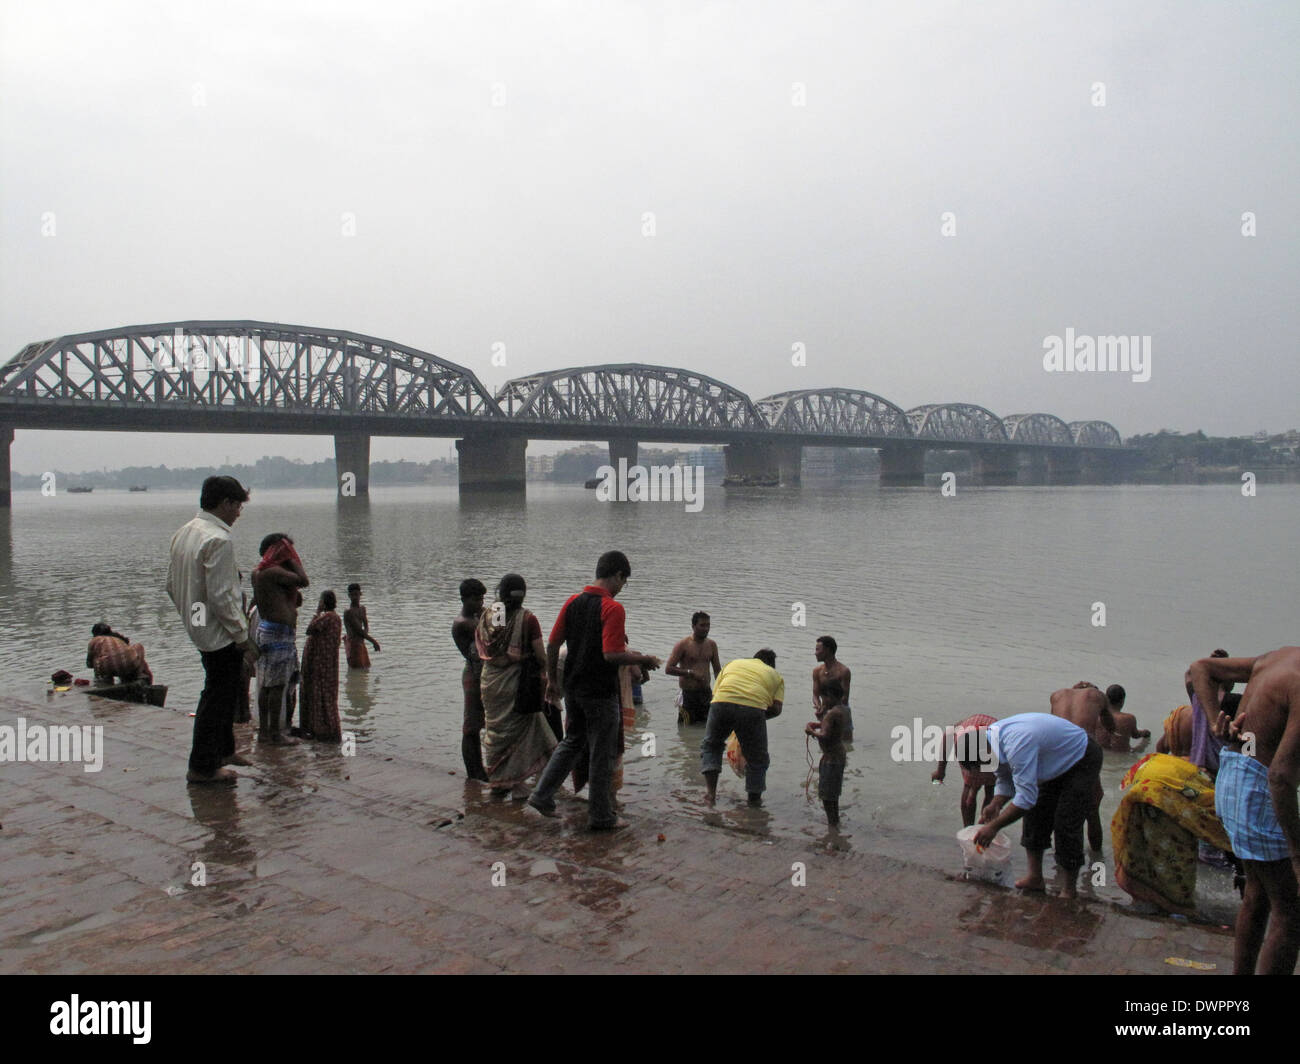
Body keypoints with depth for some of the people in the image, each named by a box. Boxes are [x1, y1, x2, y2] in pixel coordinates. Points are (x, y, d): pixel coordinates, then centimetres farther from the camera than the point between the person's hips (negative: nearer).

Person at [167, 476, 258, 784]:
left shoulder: (183, 533, 8)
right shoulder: (218, 540, -21)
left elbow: (172, 586, 13)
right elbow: (220, 596, -24)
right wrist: (243, 637, -16)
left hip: (198, 629, 10)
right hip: (220, 634, -9)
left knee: (220, 692, 23)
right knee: (219, 697, 2)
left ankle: (223, 750, 37)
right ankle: (202, 767, 11)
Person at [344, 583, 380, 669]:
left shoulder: (362, 609, 12)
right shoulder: (348, 612, -17)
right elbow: (359, 630, -18)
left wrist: (365, 632, -12)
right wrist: (374, 642, -14)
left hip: (361, 643, 9)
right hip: (353, 643, -9)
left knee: (366, 667, 15)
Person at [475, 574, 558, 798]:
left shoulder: (485, 617, 1)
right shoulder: (527, 619, -13)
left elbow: (479, 649, 9)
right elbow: (541, 656, -11)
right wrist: (543, 672, 5)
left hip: (490, 681, 5)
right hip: (517, 682, -4)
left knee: (494, 730, 15)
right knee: (518, 730, 8)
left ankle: (496, 781, 23)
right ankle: (514, 782, 10)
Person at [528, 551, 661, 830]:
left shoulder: (572, 602, 4)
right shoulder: (612, 608, -17)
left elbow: (552, 644, 6)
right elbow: (612, 654, -25)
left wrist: (552, 679, 16)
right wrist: (643, 659, -10)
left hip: (573, 688, 7)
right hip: (601, 692, -7)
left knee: (572, 742, 23)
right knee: (602, 754, 5)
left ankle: (542, 795, 19)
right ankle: (601, 816, 15)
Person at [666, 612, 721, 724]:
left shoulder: (711, 645, 10)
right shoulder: (682, 645, -7)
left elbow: (717, 670, 17)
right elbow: (668, 669, -12)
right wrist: (690, 673, -19)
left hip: (706, 693, 5)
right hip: (688, 695, -5)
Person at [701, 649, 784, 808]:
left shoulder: (733, 663, 33)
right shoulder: (775, 675, 28)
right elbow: (776, 709, 11)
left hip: (722, 703, 1)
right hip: (753, 708, -1)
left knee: (710, 745, 25)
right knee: (757, 757, 20)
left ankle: (711, 790, 14)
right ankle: (754, 798, 29)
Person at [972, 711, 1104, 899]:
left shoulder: (1016, 743, -40)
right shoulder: (993, 739, -9)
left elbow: (1026, 797, -37)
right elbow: (1005, 781, 4)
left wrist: (994, 826, -32)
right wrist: (995, 805, -15)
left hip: (1083, 761, -9)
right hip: (1057, 764, 9)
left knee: (1066, 824, -10)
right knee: (1035, 815, 6)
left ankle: (1069, 890, 4)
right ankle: (1035, 878, 18)